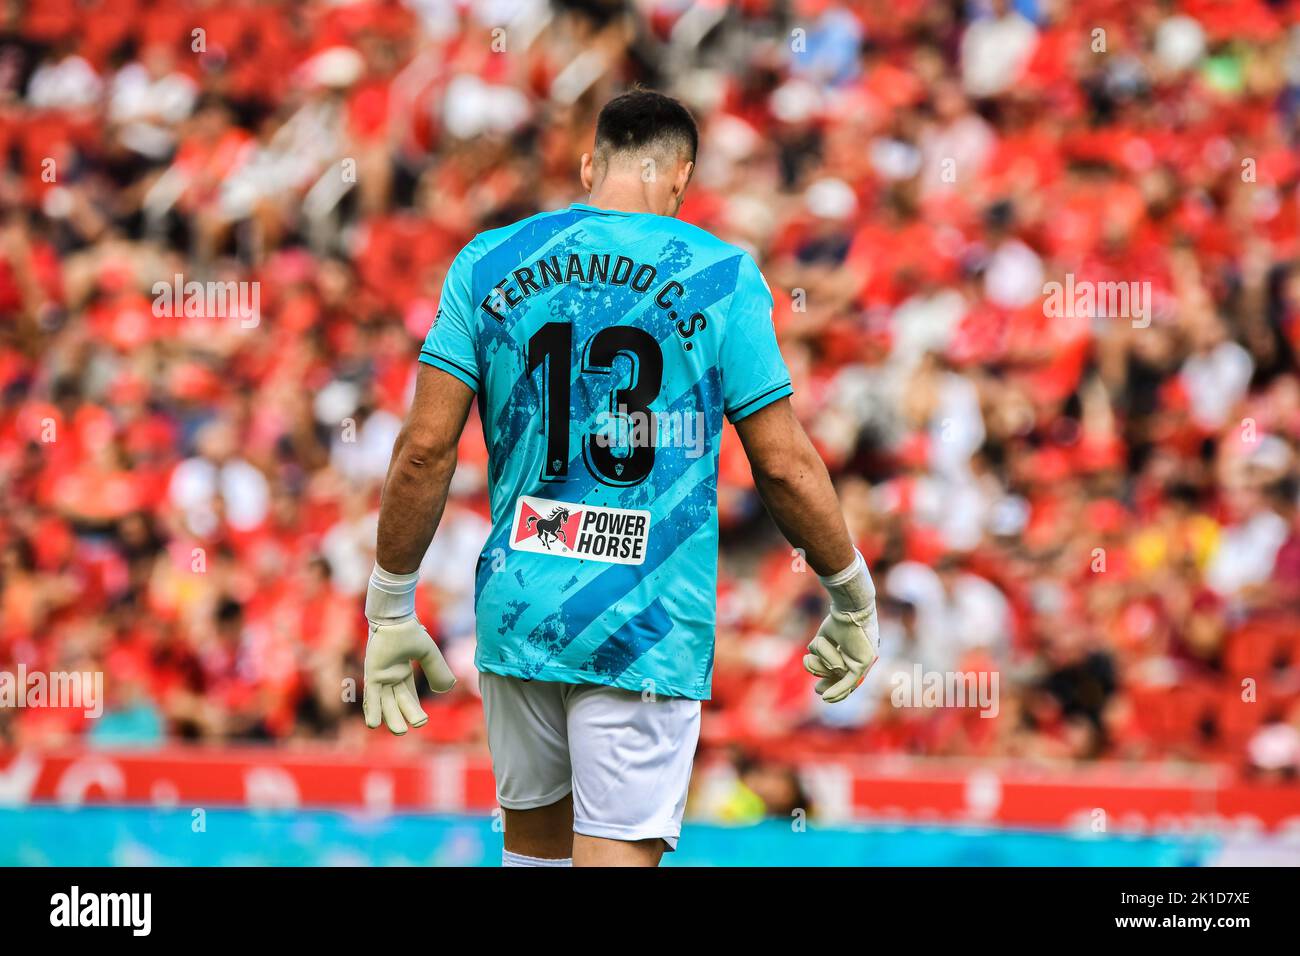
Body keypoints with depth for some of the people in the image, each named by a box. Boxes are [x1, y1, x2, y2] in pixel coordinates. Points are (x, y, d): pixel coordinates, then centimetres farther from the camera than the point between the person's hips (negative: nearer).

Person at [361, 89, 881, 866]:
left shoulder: (487, 264, 4)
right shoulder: (721, 276, -3)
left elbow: (425, 449, 0)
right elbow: (786, 466, -3)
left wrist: (390, 607, 8)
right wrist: (854, 601, 10)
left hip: (516, 611, 3)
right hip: (649, 627, -3)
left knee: (534, 835, 19)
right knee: (615, 851, -5)